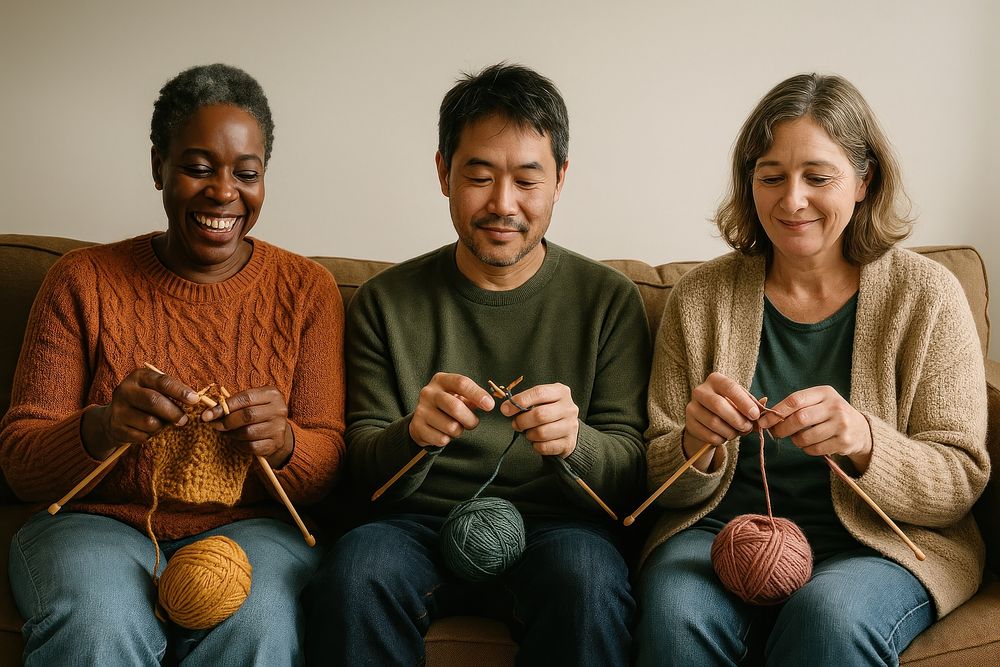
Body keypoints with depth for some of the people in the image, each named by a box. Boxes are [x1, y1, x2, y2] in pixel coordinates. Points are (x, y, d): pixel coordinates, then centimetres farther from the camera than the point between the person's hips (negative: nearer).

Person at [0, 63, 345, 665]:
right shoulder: (83, 281, 3)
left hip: (249, 528, 1)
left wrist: (282, 442, -24)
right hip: (99, 525, 0)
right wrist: (102, 428, -26)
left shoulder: (307, 289, 5)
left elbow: (328, 463, 1)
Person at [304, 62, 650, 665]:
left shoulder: (608, 299, 5)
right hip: (422, 523, 1)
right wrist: (413, 434, -21)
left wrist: (574, 443, -24)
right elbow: (363, 467, 4)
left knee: (587, 578, -35)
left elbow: (630, 471, 1)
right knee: (355, 566, -32)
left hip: (555, 525, -1)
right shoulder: (385, 302, 7)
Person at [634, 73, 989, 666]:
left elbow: (961, 482, -3)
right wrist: (697, 445, -19)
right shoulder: (702, 297, 5)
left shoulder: (926, 295, 0)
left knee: (830, 618, -34)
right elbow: (660, 482, 5)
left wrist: (864, 442, -24)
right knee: (675, 611, -31)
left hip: (875, 544, -1)